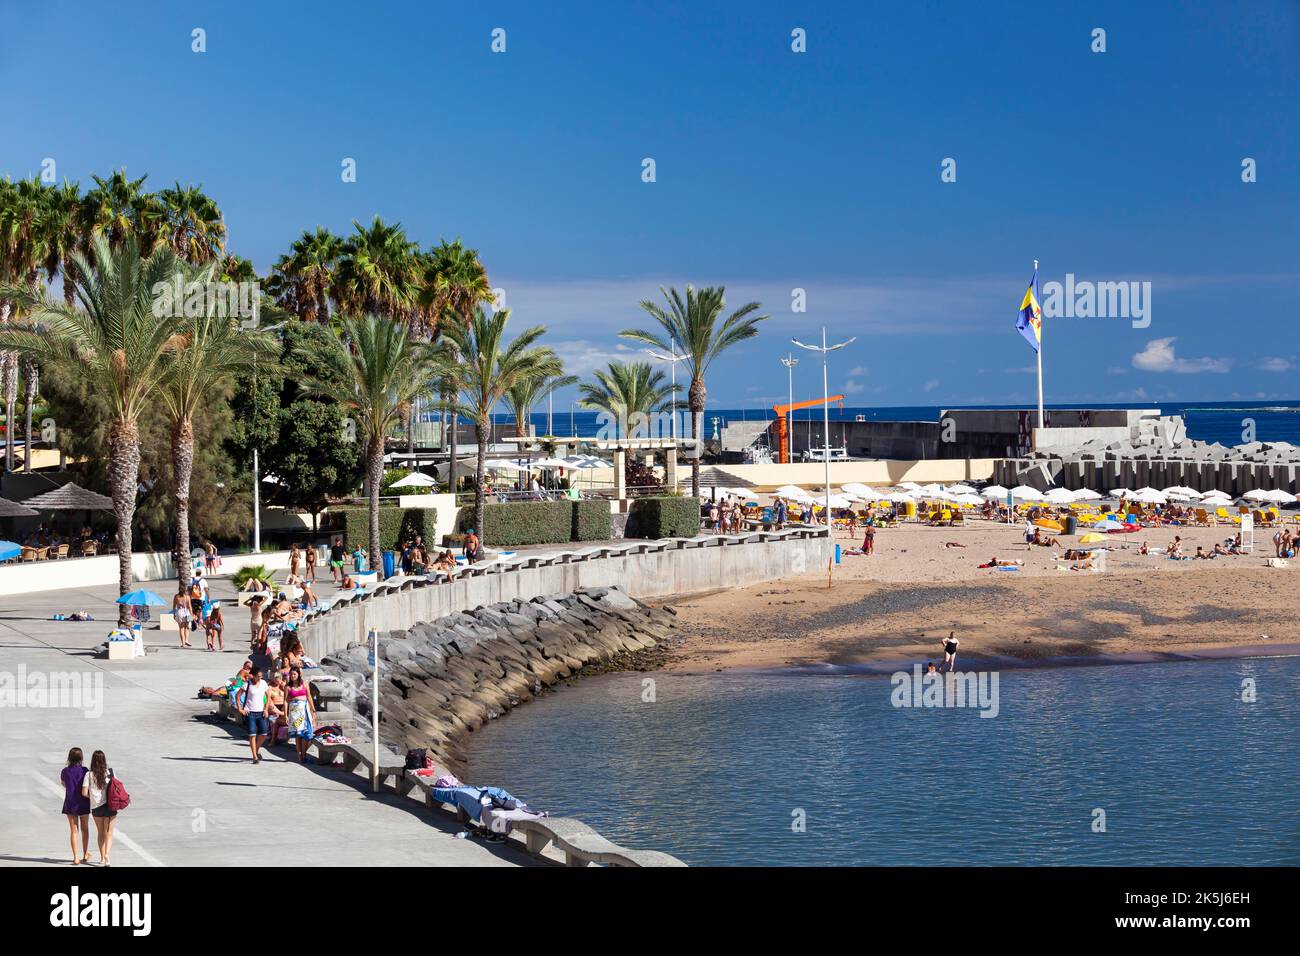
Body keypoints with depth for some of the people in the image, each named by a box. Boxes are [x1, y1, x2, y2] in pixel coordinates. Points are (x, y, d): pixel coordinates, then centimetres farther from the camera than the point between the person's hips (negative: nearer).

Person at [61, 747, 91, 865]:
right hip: (83, 803, -1)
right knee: (85, 829, 16)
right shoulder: (84, 771, -11)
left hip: (70, 803, 1)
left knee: (73, 830, 5)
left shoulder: (65, 771, -4)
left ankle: (76, 857, 1)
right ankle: (85, 855, 23)